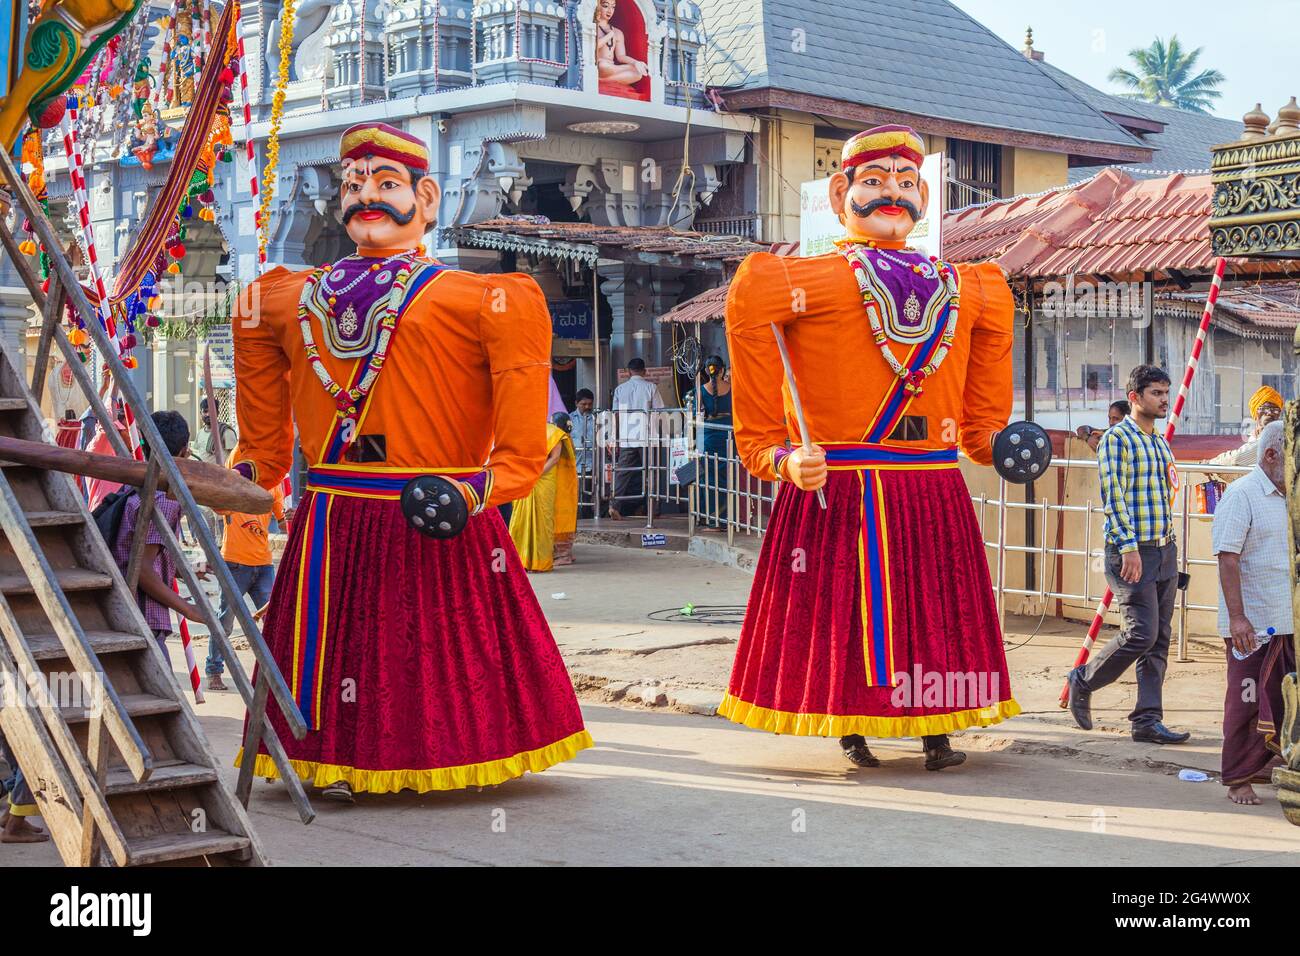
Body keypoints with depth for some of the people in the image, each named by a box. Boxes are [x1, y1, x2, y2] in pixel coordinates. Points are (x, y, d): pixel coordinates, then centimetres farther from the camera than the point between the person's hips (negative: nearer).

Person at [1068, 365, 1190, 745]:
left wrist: (1170, 548, 19)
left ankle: (1148, 720, 6)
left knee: (1159, 641, 4)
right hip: (1131, 552, -8)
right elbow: (1113, 496, -15)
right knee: (1141, 634, -13)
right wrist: (1129, 547, -22)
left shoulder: (1161, 443, 18)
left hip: (1164, 551, 8)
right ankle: (1083, 680, 9)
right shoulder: (1117, 439, -7)